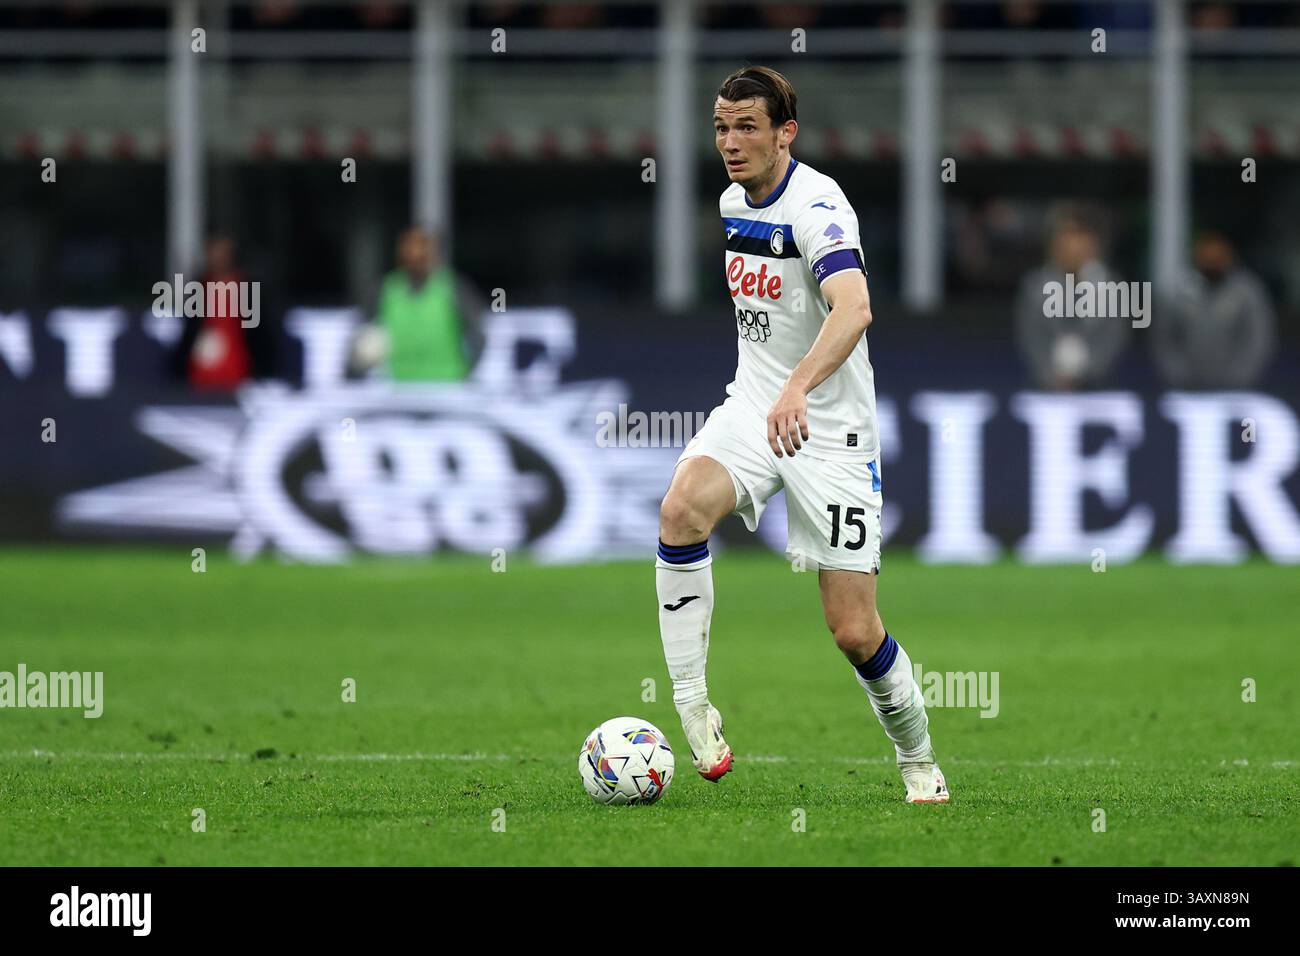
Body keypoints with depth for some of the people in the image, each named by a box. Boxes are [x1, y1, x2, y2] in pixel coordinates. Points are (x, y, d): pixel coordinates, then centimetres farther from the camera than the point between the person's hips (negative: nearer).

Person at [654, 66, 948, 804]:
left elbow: (853, 309, -38)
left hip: (829, 425, -6)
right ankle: (692, 707, -21)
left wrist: (798, 387, -53)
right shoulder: (734, 201, 6)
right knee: (682, 510, -27)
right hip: (753, 406, 6)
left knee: (855, 632, -6)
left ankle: (917, 757, 20)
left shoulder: (818, 207, -19)